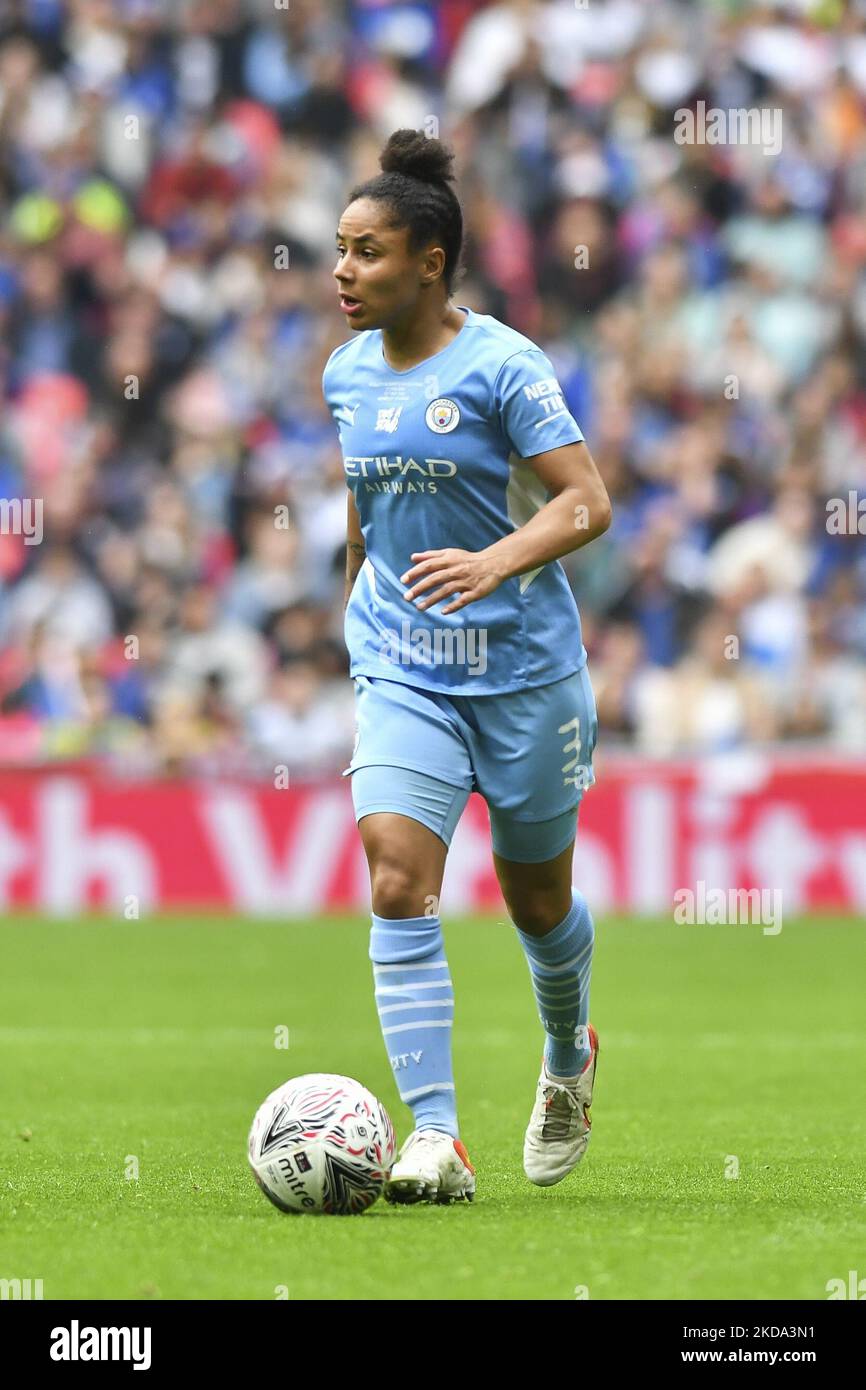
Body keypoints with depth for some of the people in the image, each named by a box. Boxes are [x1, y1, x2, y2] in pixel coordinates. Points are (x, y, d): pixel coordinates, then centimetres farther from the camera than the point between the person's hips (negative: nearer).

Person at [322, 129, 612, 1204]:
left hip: (522, 668, -4)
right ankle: (435, 1140, -20)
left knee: (537, 901, 12)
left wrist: (496, 562, -35)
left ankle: (569, 1055, 46)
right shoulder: (347, 374, 5)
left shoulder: (501, 366, -13)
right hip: (401, 671, 4)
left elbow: (586, 503, -19)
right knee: (398, 883, -17)